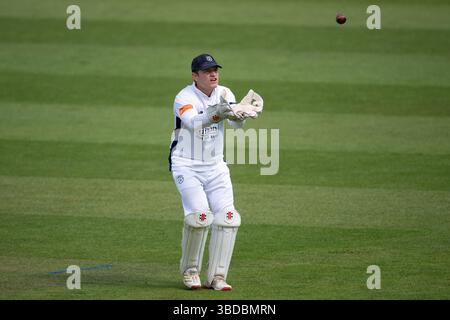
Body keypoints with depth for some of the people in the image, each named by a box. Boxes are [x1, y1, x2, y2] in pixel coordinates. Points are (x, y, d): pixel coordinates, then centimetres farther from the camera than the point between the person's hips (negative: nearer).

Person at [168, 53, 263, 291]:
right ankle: (190, 271, -1)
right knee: (199, 214, -21)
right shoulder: (184, 98, -15)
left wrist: (241, 112, -38)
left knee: (227, 216, -9)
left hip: (215, 167, 5)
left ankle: (216, 276, -1)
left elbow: (237, 124, -15)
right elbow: (193, 123, -36)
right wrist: (218, 112, -54)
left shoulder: (224, 94, 1)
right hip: (187, 166, -5)